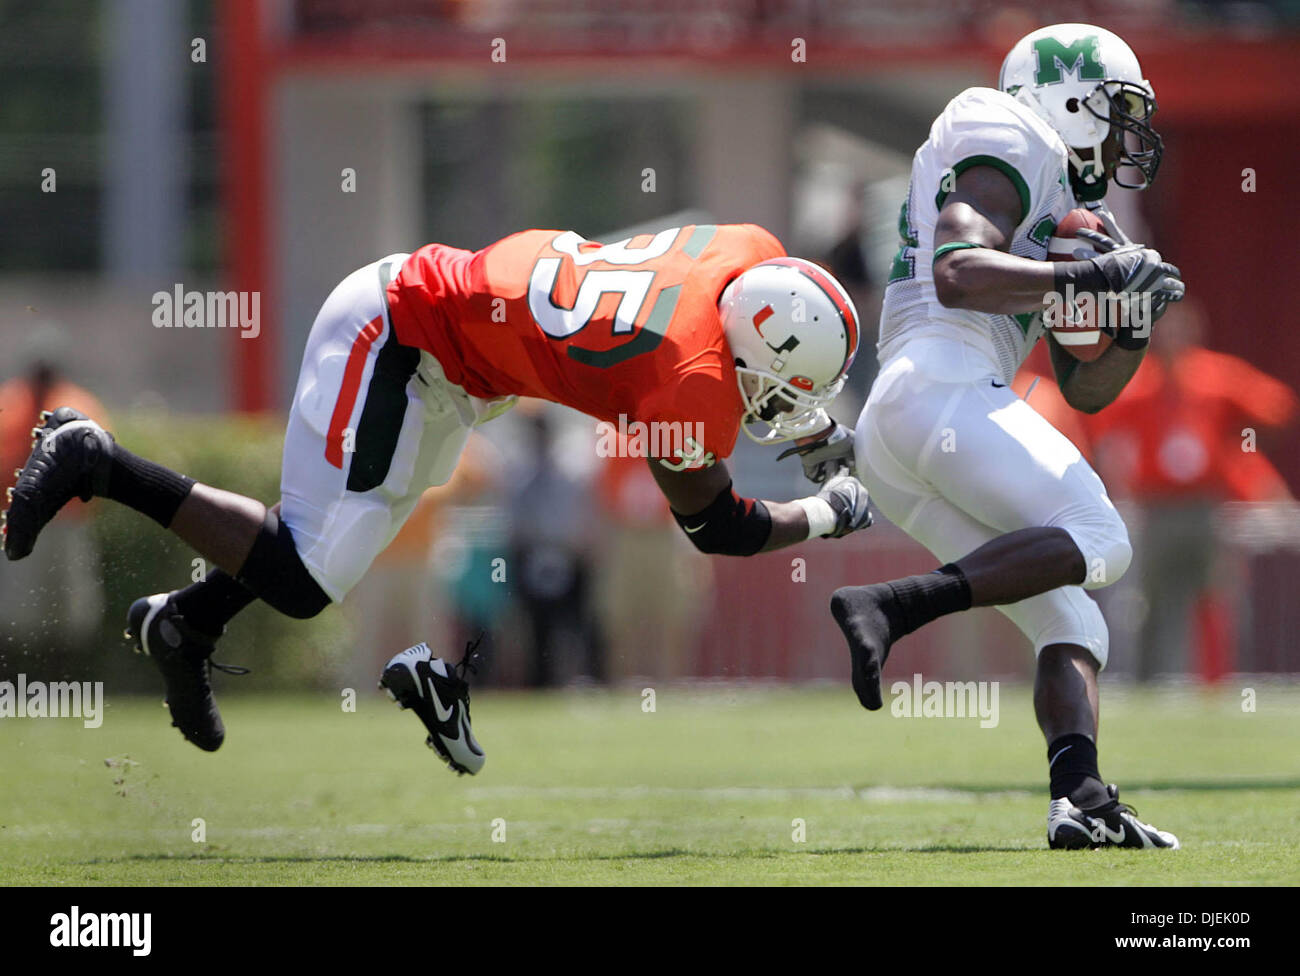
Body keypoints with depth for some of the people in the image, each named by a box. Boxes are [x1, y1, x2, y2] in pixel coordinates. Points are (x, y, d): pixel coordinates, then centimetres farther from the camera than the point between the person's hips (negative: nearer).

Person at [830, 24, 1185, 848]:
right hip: (941, 384, -10)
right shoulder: (1008, 152, 4)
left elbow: (1085, 389, 31)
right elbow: (957, 274, -15)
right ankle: (889, 606, -30)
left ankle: (1080, 800, -14)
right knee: (1096, 545, -21)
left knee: (1072, 625, 4)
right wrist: (1088, 276, -19)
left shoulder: (1067, 219, 32)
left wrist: (1135, 324, 13)